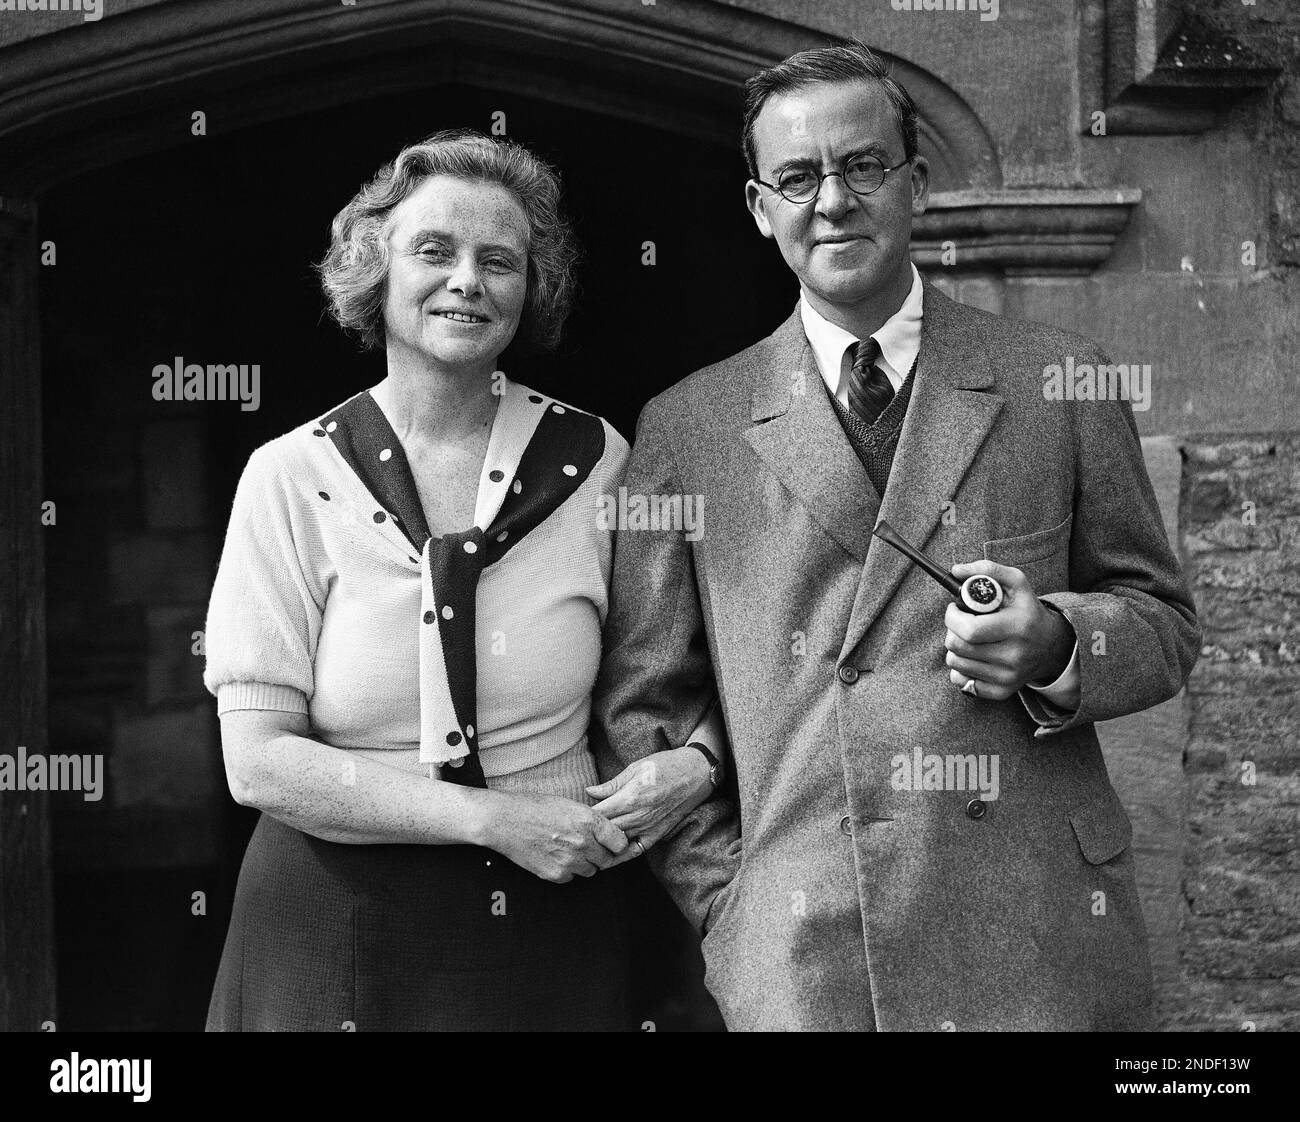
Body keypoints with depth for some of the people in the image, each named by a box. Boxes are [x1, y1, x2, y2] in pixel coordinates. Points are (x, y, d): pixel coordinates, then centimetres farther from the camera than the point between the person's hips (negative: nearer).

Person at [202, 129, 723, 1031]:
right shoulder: (292, 477, -7)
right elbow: (260, 760, -12)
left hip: (551, 926, 1)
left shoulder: (594, 460, -3)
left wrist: (699, 759, -12)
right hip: (336, 930, -1)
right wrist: (495, 818, -17)